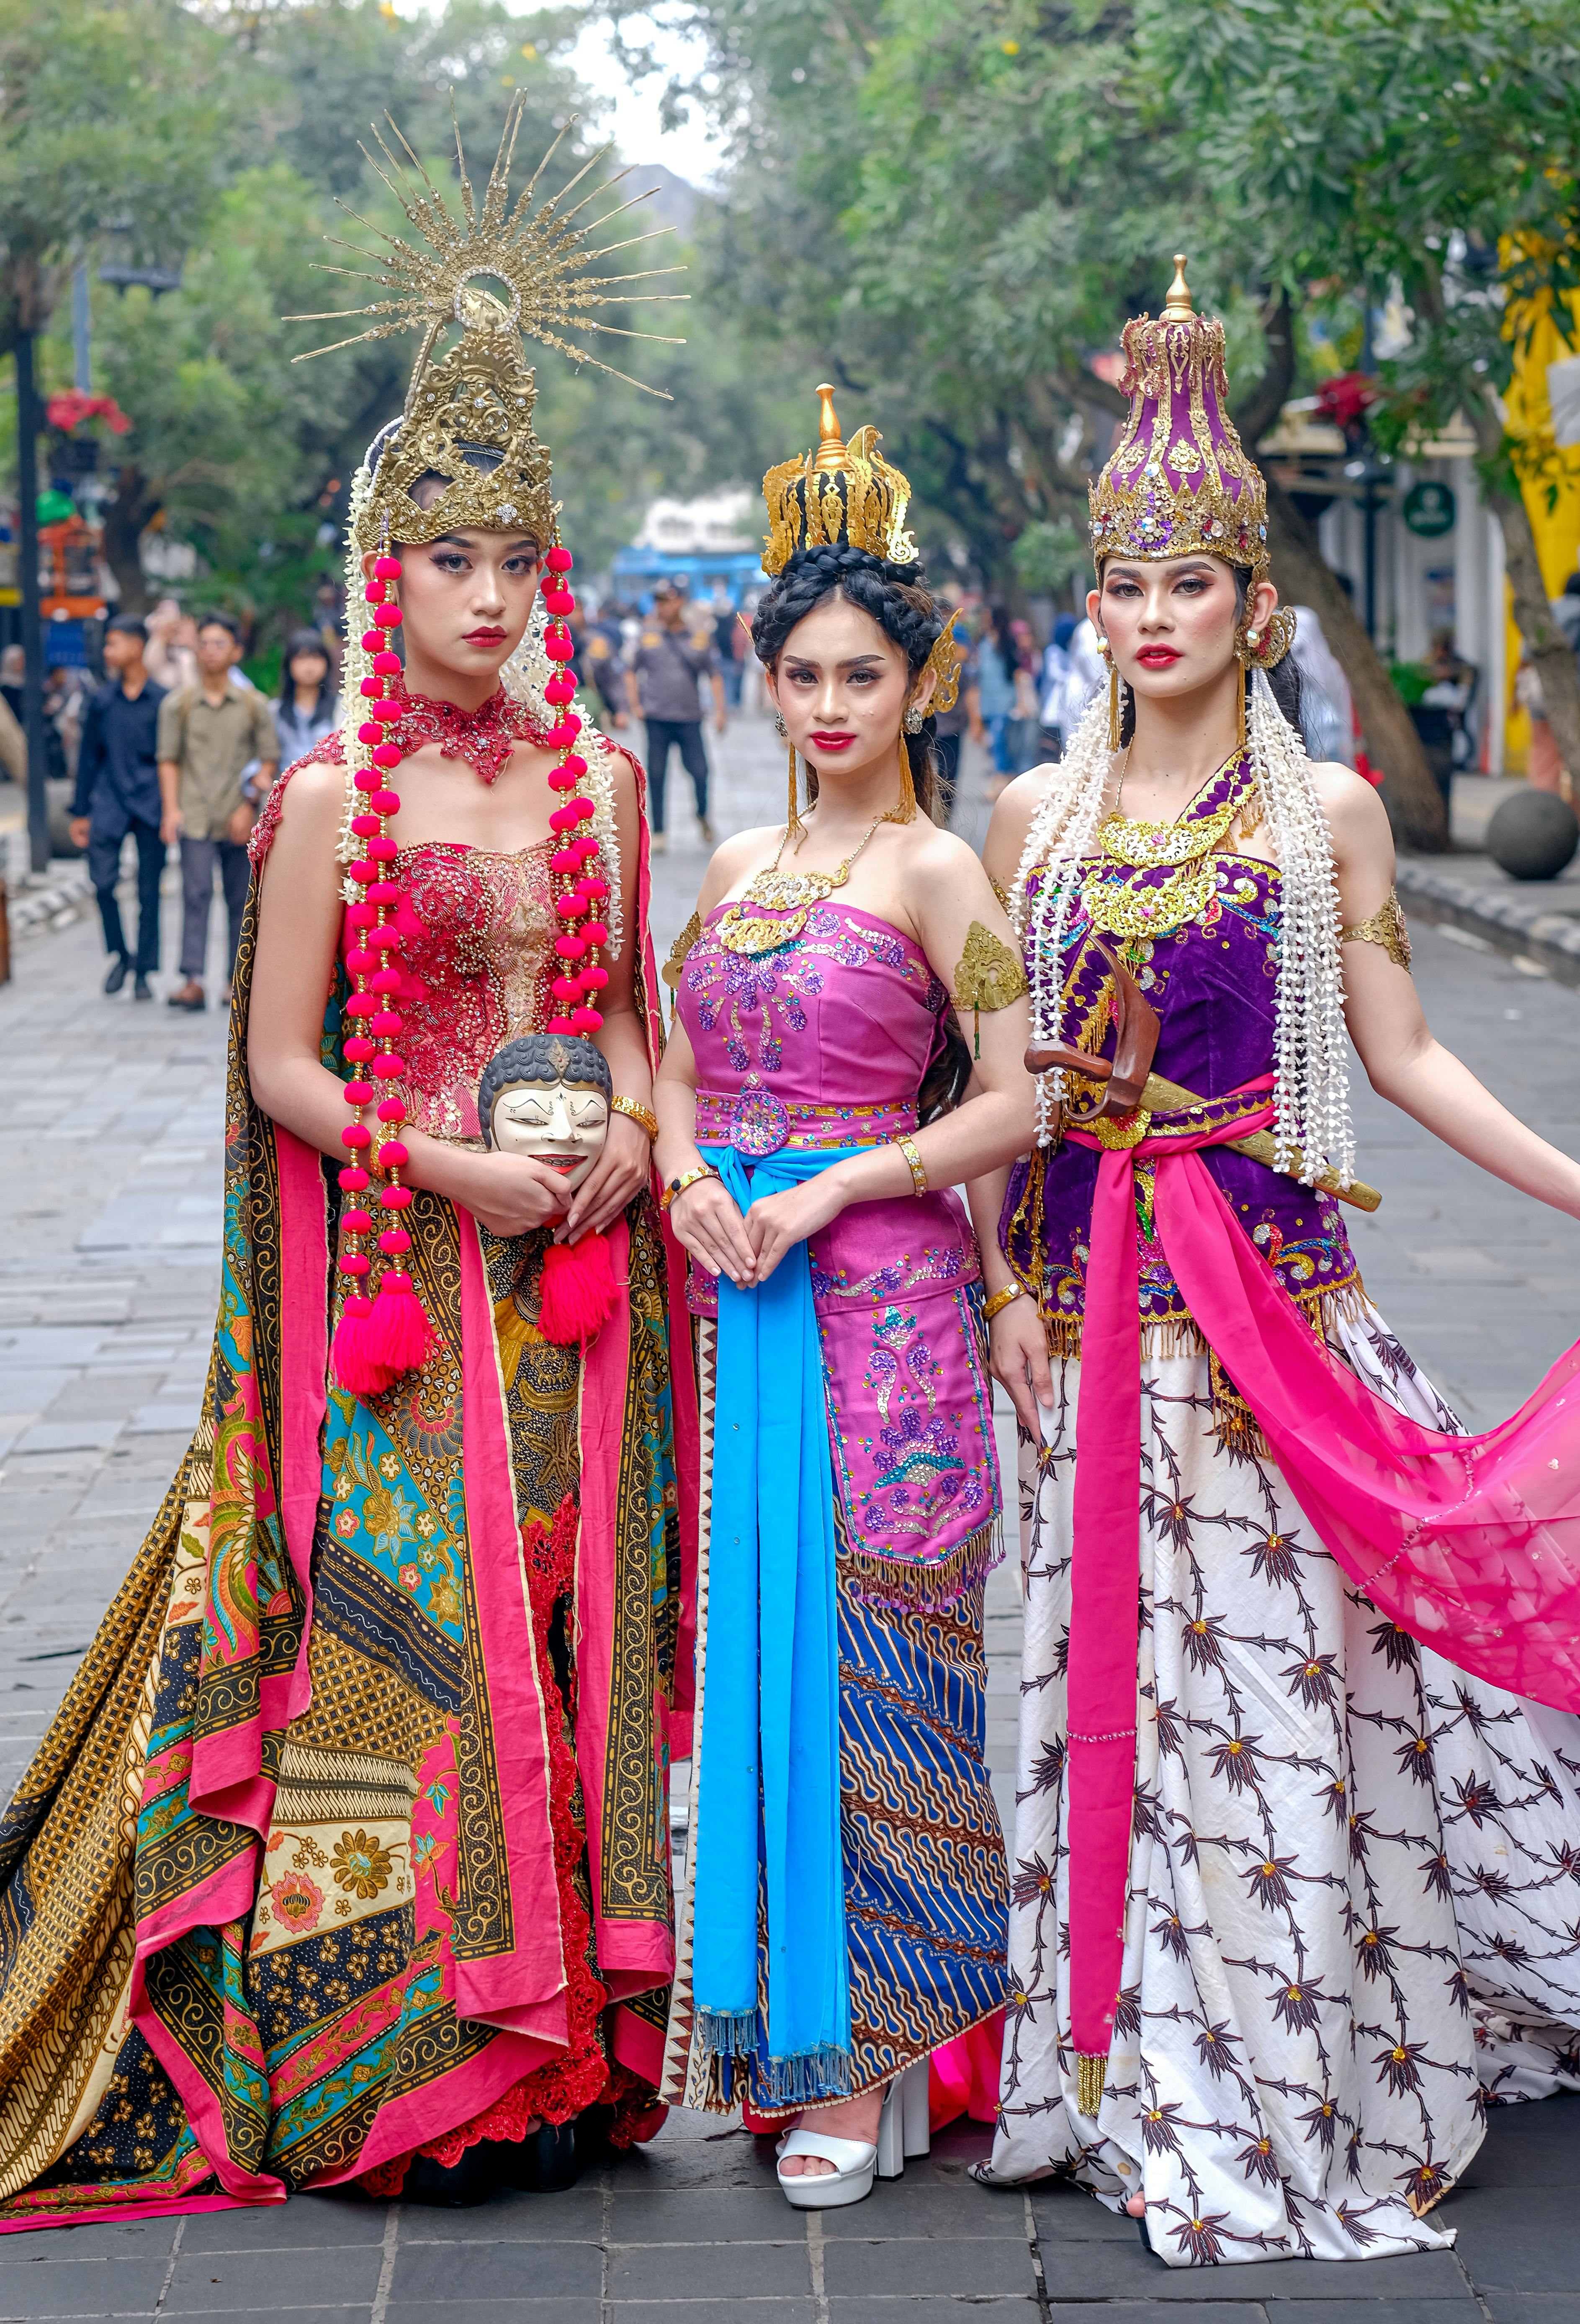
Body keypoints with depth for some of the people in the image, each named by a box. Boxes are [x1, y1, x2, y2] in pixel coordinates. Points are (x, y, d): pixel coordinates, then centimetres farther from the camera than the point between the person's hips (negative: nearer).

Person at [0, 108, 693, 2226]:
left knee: (569, 1635, 6)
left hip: (579, 1271, 4)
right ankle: (404, 2066, 5)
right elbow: (283, 1065, -4)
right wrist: (455, 1169, -14)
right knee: (411, 1642, -4)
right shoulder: (333, 796, -3)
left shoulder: (600, 776, 10)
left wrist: (631, 1133, -2)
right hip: (403, 1271, -4)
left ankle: (565, 2033, 15)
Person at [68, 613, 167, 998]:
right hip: (109, 804, 2)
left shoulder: (162, 701, 1)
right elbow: (88, 757, 12)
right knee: (102, 881, -11)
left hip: (150, 807, -2)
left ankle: (144, 972, 11)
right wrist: (81, 811, 10)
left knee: (149, 891, 2)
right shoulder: (101, 701, 8)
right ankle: (119, 955, 10)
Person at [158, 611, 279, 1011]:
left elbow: (269, 759, 6)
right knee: (196, 895, -12)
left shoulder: (253, 704, 6)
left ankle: (236, 979, 11)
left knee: (240, 899, 4)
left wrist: (250, 805, -6)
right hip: (196, 817, -1)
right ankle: (193, 981, -17)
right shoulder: (178, 704, 6)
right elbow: (169, 760, 7)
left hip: (239, 820, 1)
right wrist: (171, 809, -4)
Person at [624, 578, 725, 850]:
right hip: (656, 718, 0)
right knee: (656, 776, -1)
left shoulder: (700, 636, 5)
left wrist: (719, 710, 1)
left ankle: (702, 815, 22)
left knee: (700, 771, -6)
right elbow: (631, 672, 12)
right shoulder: (646, 634, 5)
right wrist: (635, 705, 1)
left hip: (689, 718, 0)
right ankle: (658, 833, 8)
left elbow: (714, 675, 10)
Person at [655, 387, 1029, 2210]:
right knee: (752, 1641, 7)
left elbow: (1015, 1103, -10)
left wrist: (824, 1189, -13)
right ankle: (783, 2020, 17)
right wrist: (690, 1176, -3)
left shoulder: (936, 873, -4)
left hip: (879, 1301, -6)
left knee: (864, 1656, -3)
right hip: (740, 1299, 6)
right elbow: (676, 1067, 18)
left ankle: (870, 2058, 4)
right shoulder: (738, 866, 15)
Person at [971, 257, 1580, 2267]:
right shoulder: (1037, 815, 7)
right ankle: (1169, 2092, 17)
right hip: (1086, 1291, 2)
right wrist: (1004, 1284, 1)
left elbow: (1402, 1057, 3)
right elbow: (999, 1075, 9)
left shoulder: (1328, 811, 2)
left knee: (1299, 1659, -2)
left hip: (1271, 1280, -2)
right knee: (1121, 1668, 4)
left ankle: (1325, 2076, 13)